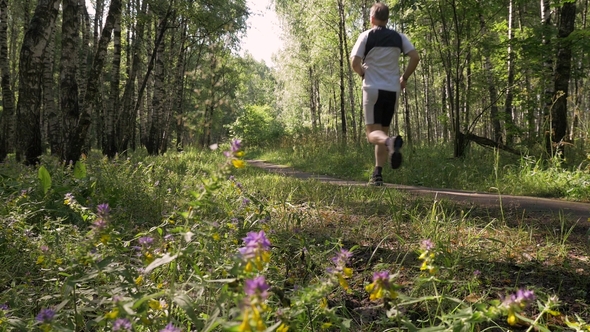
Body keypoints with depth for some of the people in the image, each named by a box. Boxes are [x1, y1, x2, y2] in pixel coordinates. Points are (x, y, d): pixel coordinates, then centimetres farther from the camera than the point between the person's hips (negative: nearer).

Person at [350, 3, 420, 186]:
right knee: (383, 131, 13)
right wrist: (404, 78, 11)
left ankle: (390, 142, -36)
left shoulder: (366, 36, 0)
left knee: (373, 132, -1)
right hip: (393, 90, 4)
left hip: (373, 89, -3)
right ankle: (377, 174, 7)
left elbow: (354, 62, -8)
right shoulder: (398, 37, 9)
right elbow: (415, 57, 0)